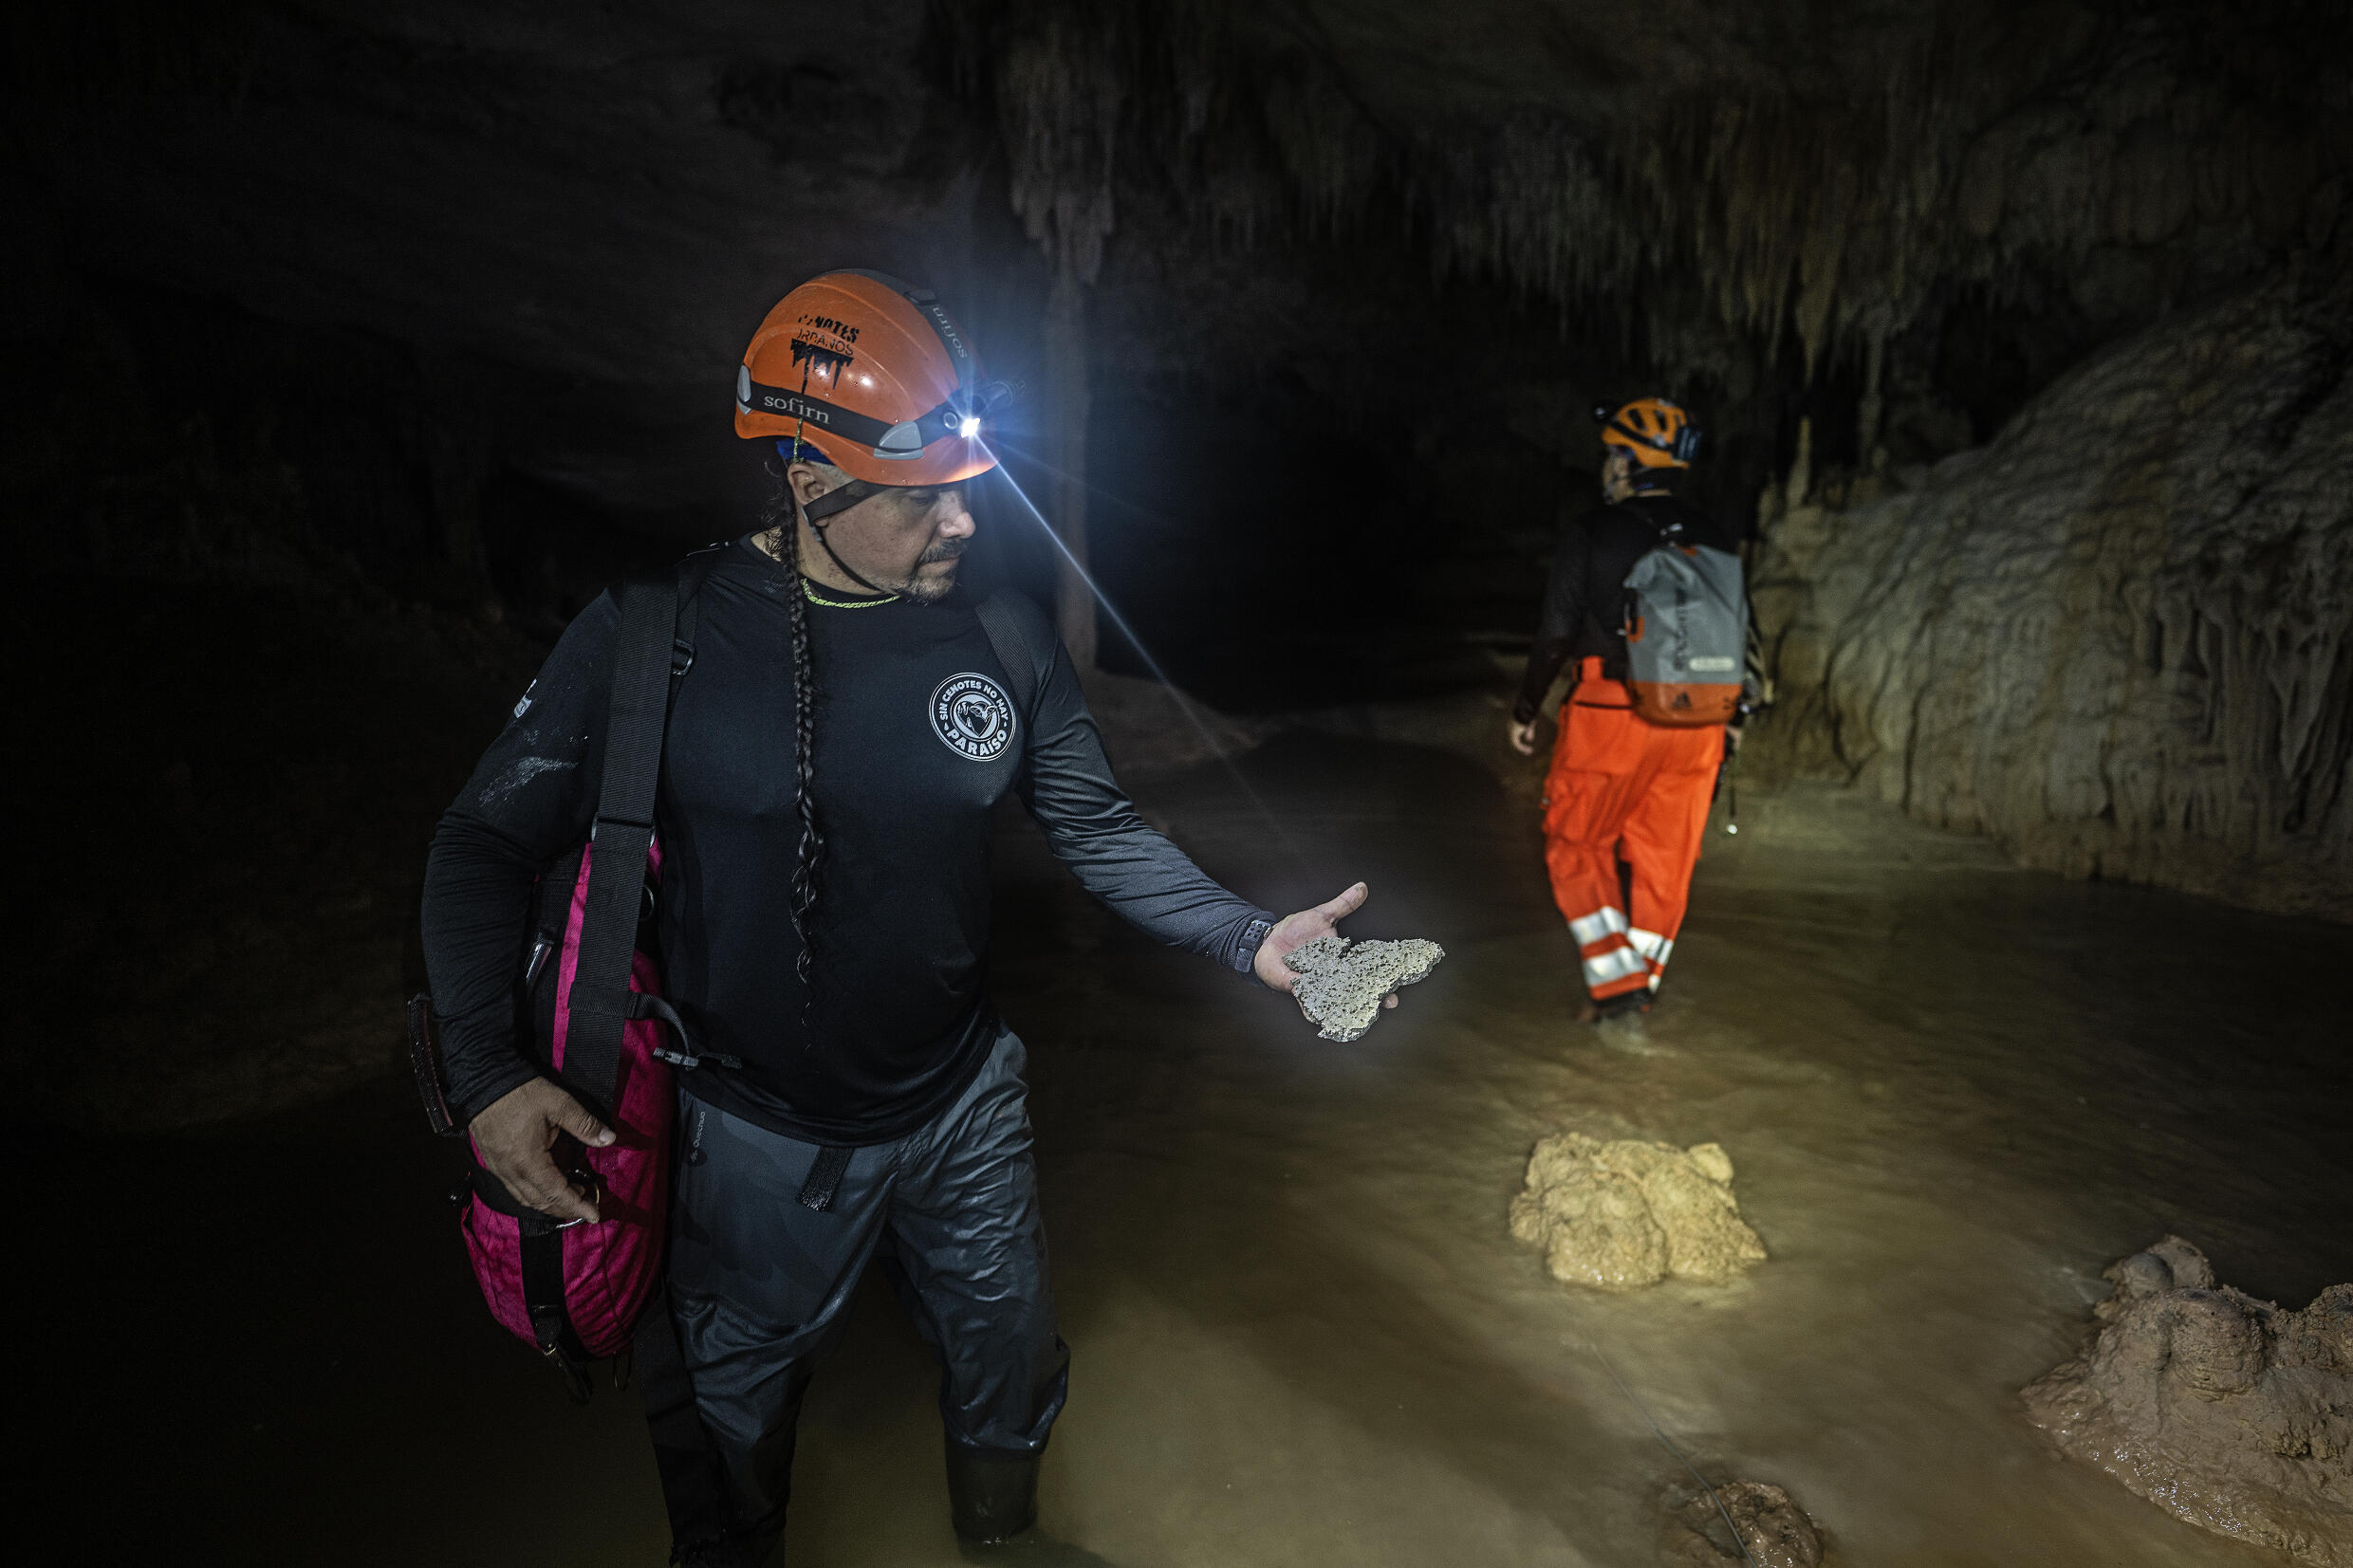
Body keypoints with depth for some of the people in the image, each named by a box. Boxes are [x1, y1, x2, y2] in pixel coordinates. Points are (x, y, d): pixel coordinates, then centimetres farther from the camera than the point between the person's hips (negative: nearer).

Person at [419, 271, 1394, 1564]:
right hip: (759, 1139, -2)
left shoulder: (1002, 633, -10)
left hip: (962, 1107, 3)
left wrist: (1253, 939, -15)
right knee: (734, 1417, 24)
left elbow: (1096, 829, -4)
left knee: (1009, 1378, 26)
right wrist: (487, 1071, -22)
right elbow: (490, 842, -11)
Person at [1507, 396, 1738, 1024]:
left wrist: (1525, 710, 2)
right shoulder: (1713, 538, 8)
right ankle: (1643, 983, 25)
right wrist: (1727, 718, 21)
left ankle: (1616, 981, 3)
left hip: (1610, 716, -5)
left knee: (1576, 846, 10)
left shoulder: (1593, 532, -7)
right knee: (1663, 855, 14)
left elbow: (1556, 635, -9)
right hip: (1696, 723, 5)